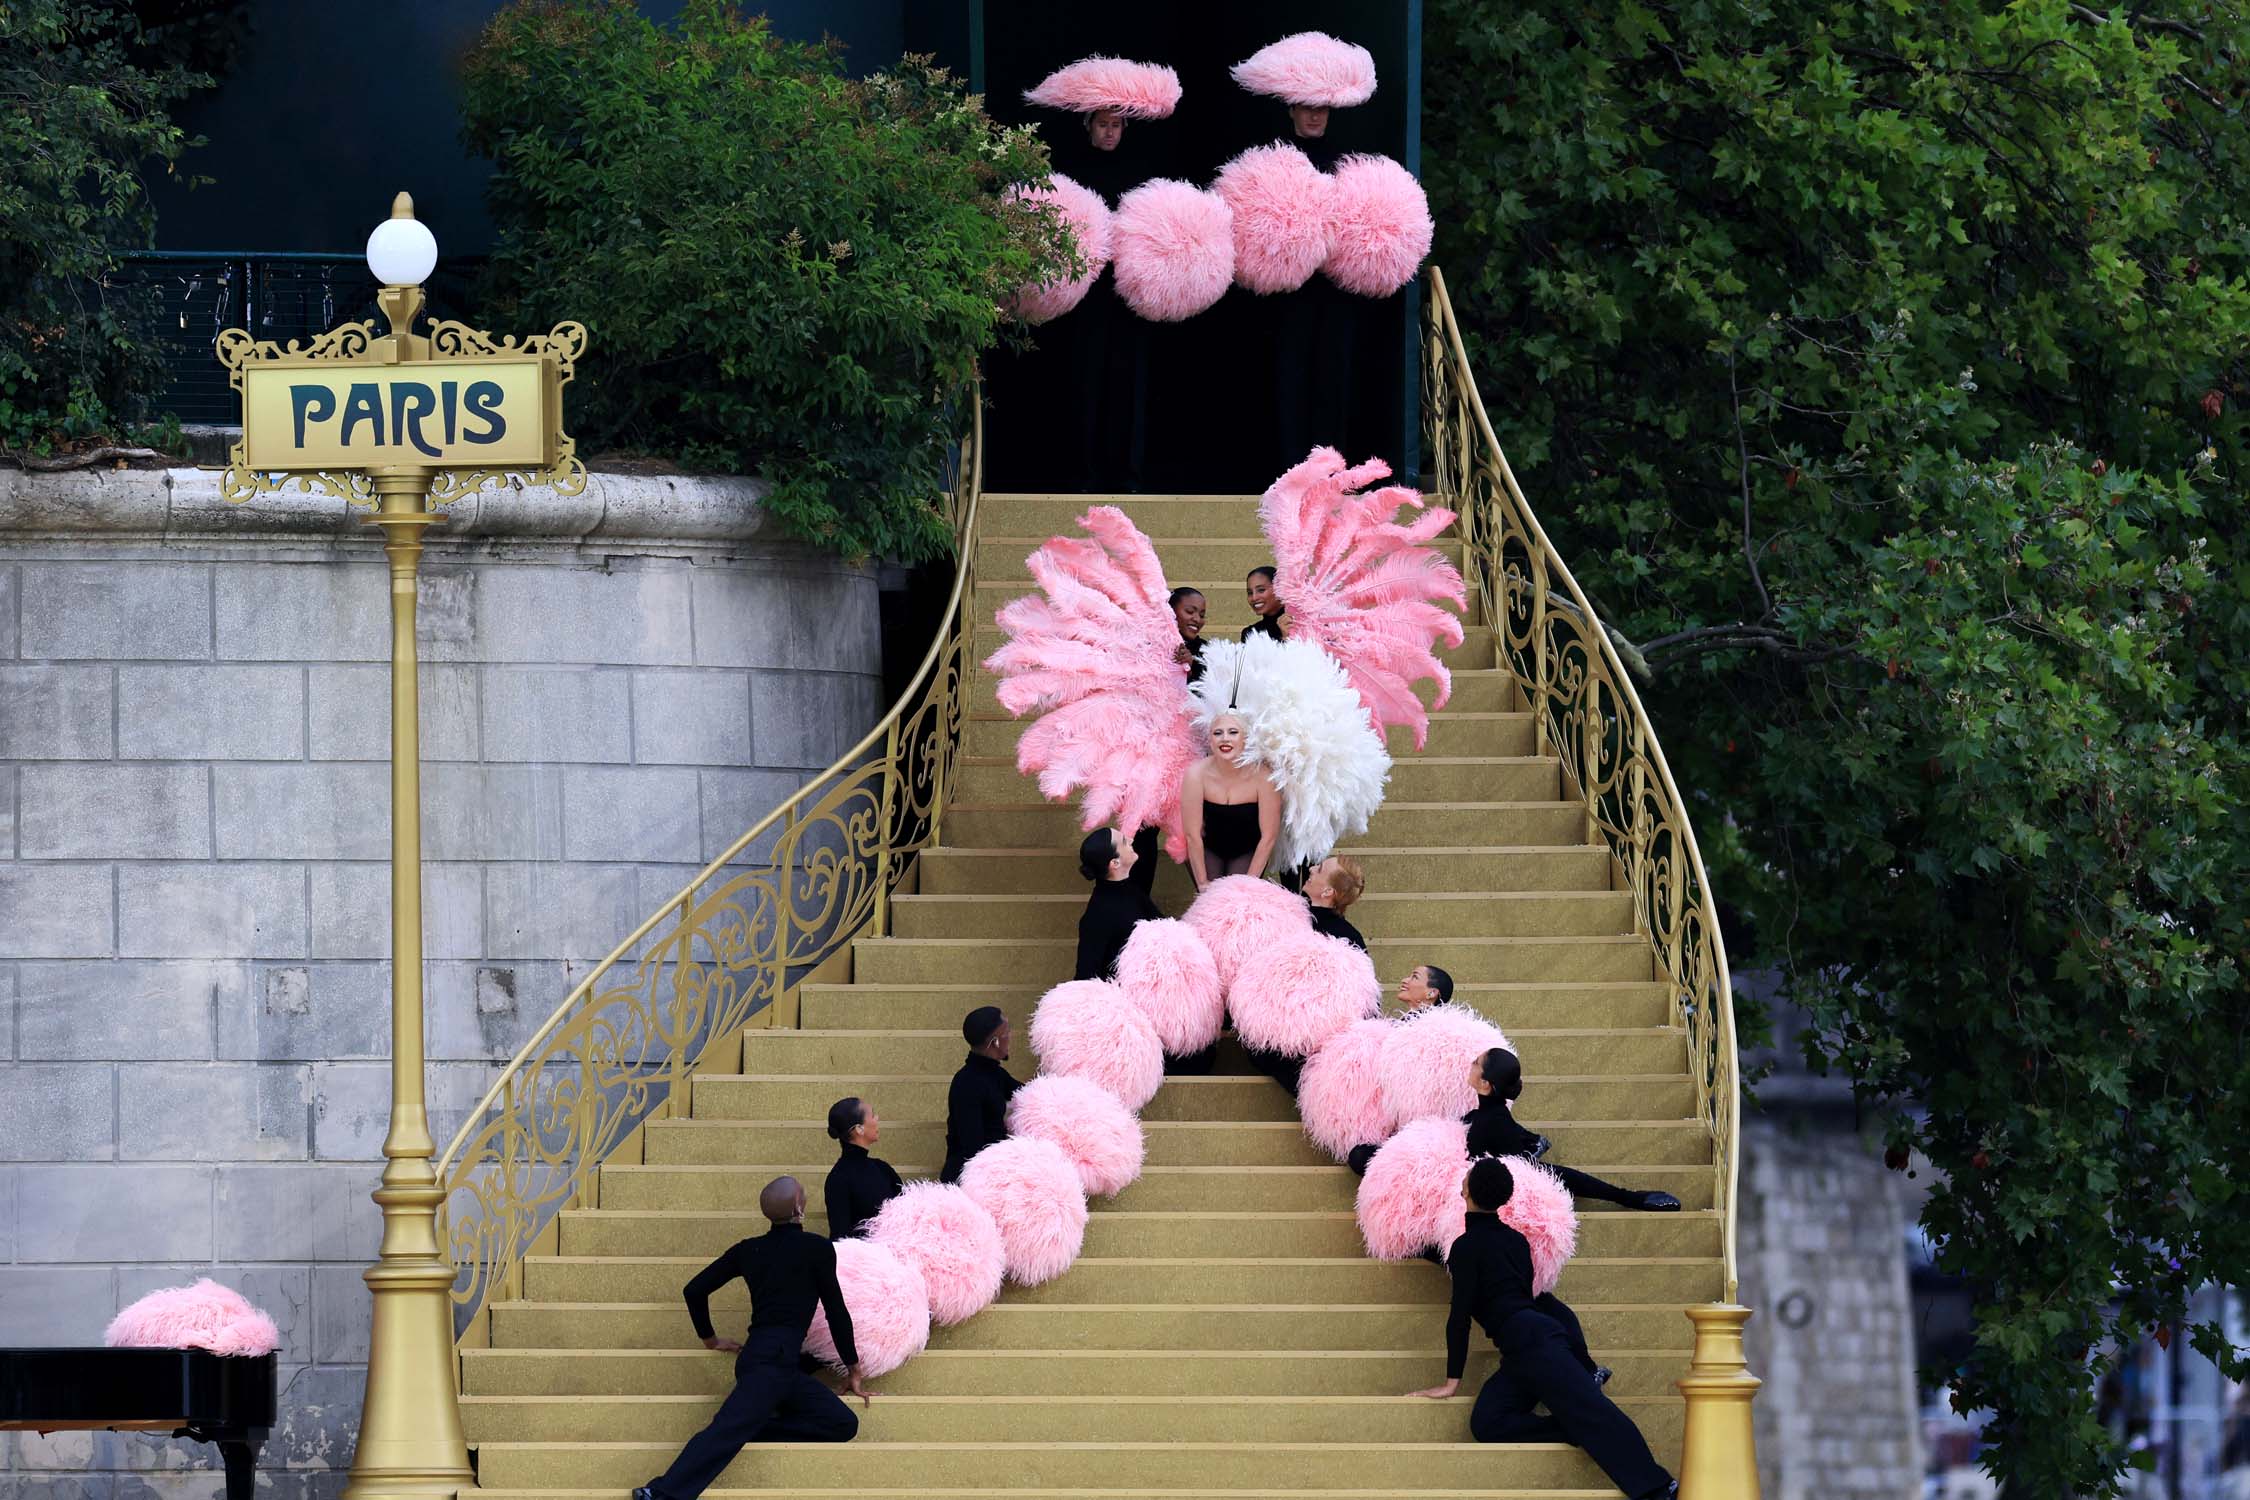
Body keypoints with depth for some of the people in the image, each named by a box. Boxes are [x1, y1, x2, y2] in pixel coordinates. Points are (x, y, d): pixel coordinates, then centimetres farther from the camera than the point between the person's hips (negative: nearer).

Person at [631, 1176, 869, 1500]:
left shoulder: (748, 1250, 19)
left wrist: (709, 1338, 34)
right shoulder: (816, 1248, 2)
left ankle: (752, 1428, -7)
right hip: (774, 1360, -7)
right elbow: (836, 1310, 7)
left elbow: (695, 1290, 19)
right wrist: (853, 1370, 17)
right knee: (728, 1430, -24)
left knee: (842, 1424, 6)